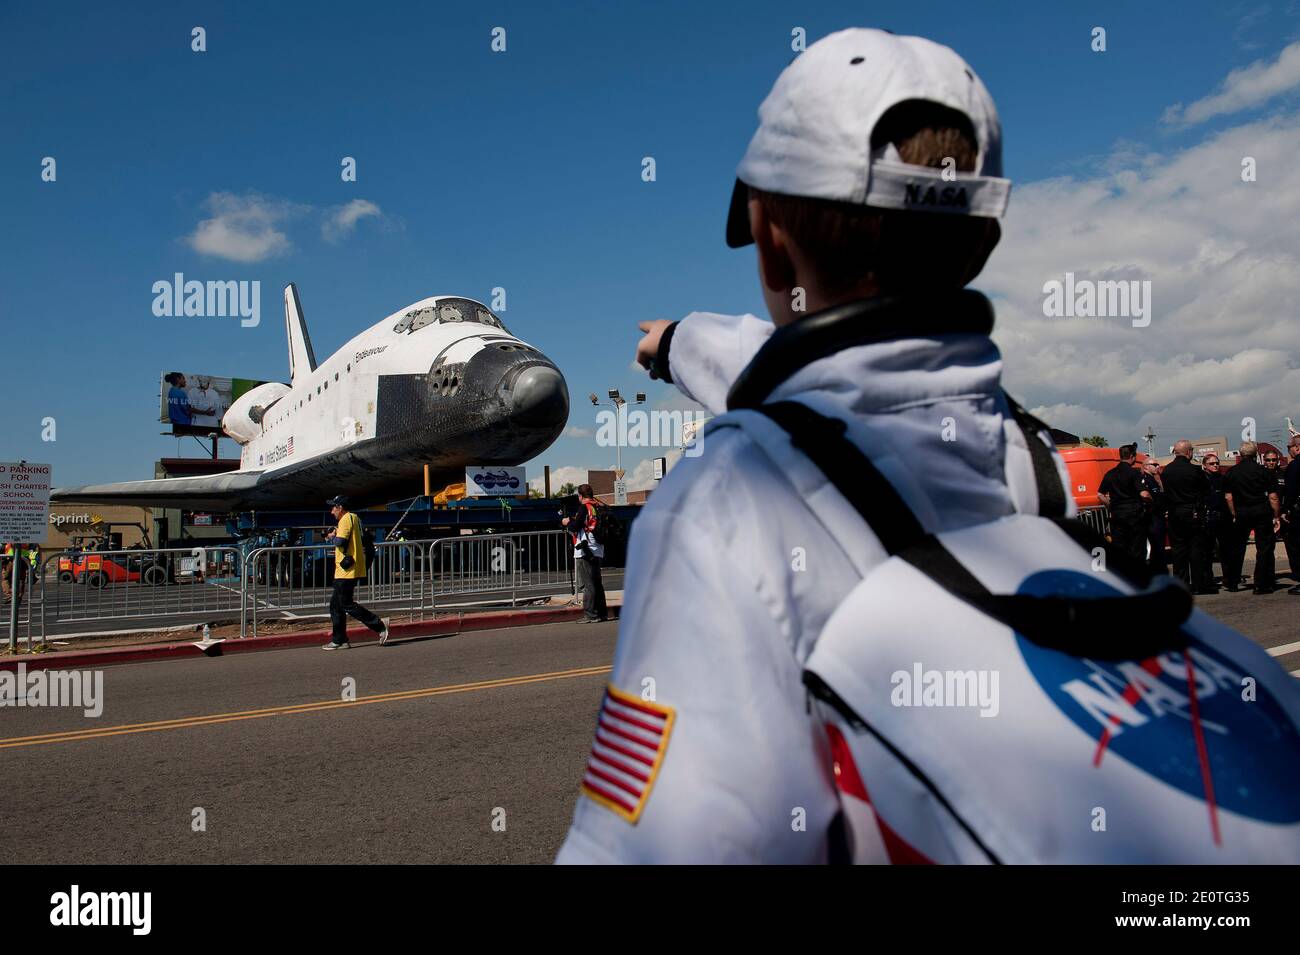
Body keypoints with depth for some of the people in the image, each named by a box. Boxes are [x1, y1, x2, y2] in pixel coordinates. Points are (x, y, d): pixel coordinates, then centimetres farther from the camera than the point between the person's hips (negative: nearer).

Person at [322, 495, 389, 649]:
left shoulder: (346, 519, -12)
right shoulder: (355, 518, 19)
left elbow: (340, 541, -24)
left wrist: (332, 537, -3)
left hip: (347, 571, -10)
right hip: (345, 571, 10)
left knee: (346, 604, -9)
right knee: (336, 604, 12)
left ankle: (379, 625, -8)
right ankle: (340, 640, 15)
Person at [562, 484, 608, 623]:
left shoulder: (584, 508, -11)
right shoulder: (600, 507, 11)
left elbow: (574, 527, -13)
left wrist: (567, 522, 7)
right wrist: (573, 520, 22)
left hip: (585, 551, -8)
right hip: (598, 551, 8)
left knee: (587, 584, -6)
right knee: (597, 582, 15)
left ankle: (590, 615, -7)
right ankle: (602, 613, 17)